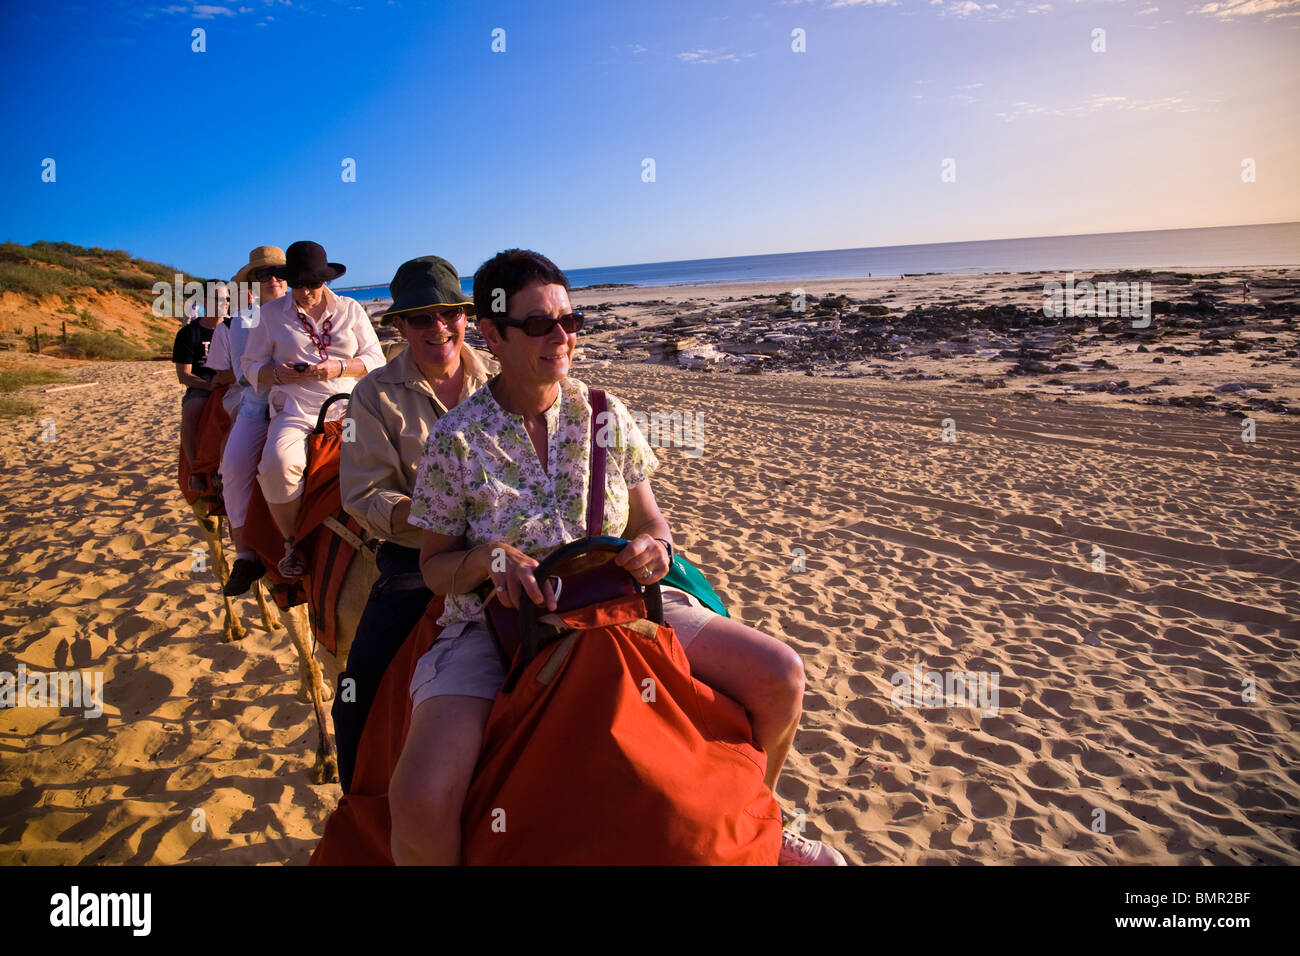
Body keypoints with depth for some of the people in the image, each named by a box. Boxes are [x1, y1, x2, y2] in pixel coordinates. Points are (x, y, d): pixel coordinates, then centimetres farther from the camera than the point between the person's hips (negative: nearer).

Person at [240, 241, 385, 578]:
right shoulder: (271, 314, 16)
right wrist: (278, 374, -6)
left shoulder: (351, 309, 17)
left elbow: (375, 359, 12)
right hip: (295, 409, -1)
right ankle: (292, 544, -11)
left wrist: (339, 368, -7)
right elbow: (251, 364, 16)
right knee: (277, 463, -32)